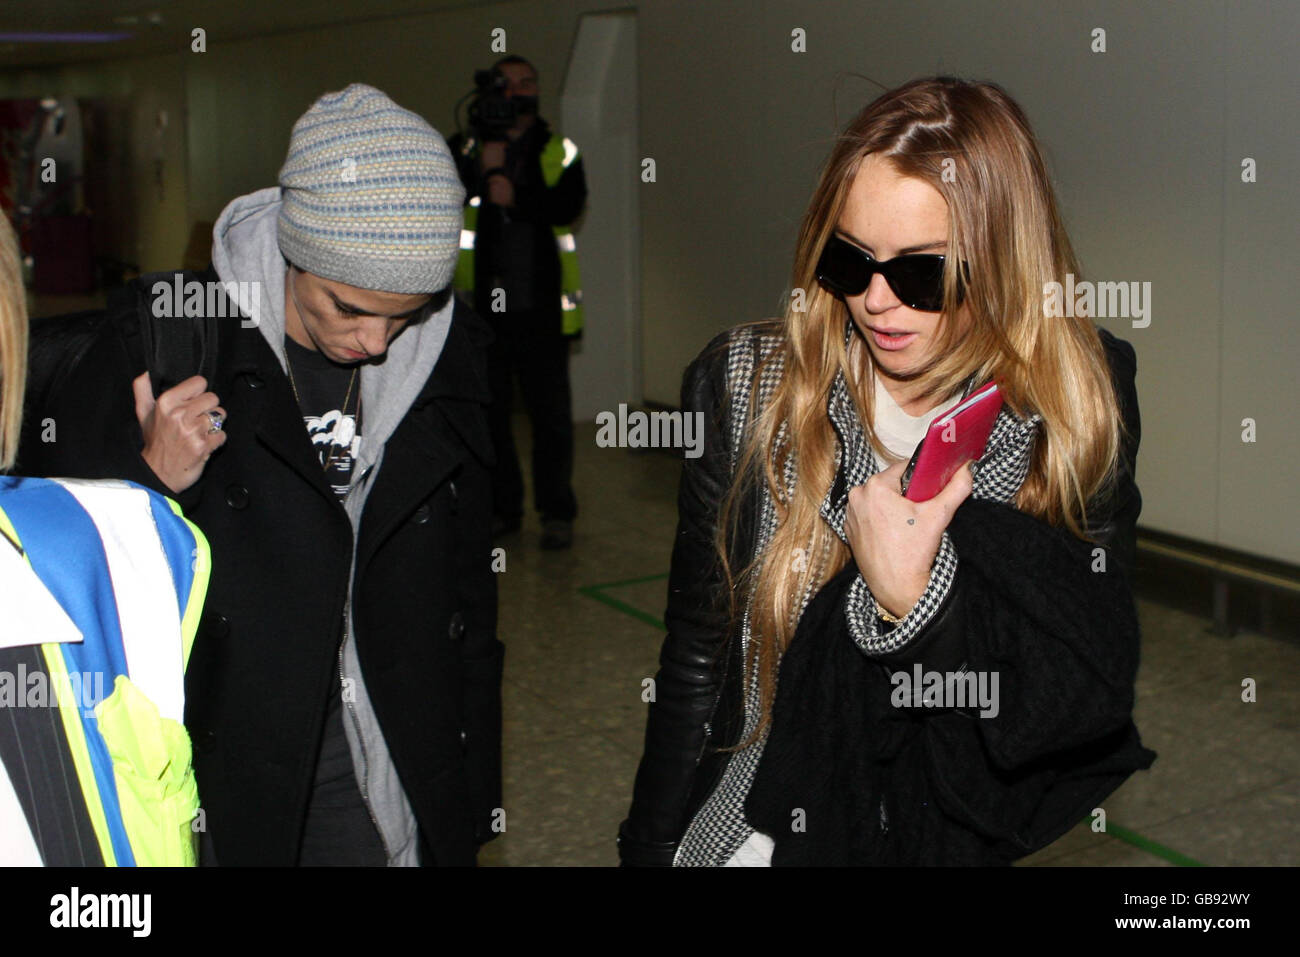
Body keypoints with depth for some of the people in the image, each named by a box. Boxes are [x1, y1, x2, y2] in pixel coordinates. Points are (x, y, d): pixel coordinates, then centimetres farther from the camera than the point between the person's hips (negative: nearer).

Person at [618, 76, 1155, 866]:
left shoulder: (1084, 412, -7)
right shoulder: (747, 385, -6)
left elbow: (1096, 701, -8)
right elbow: (694, 663, -1)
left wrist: (914, 596, -22)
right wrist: (653, 849, -3)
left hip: (972, 834, -1)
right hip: (753, 827, 1)